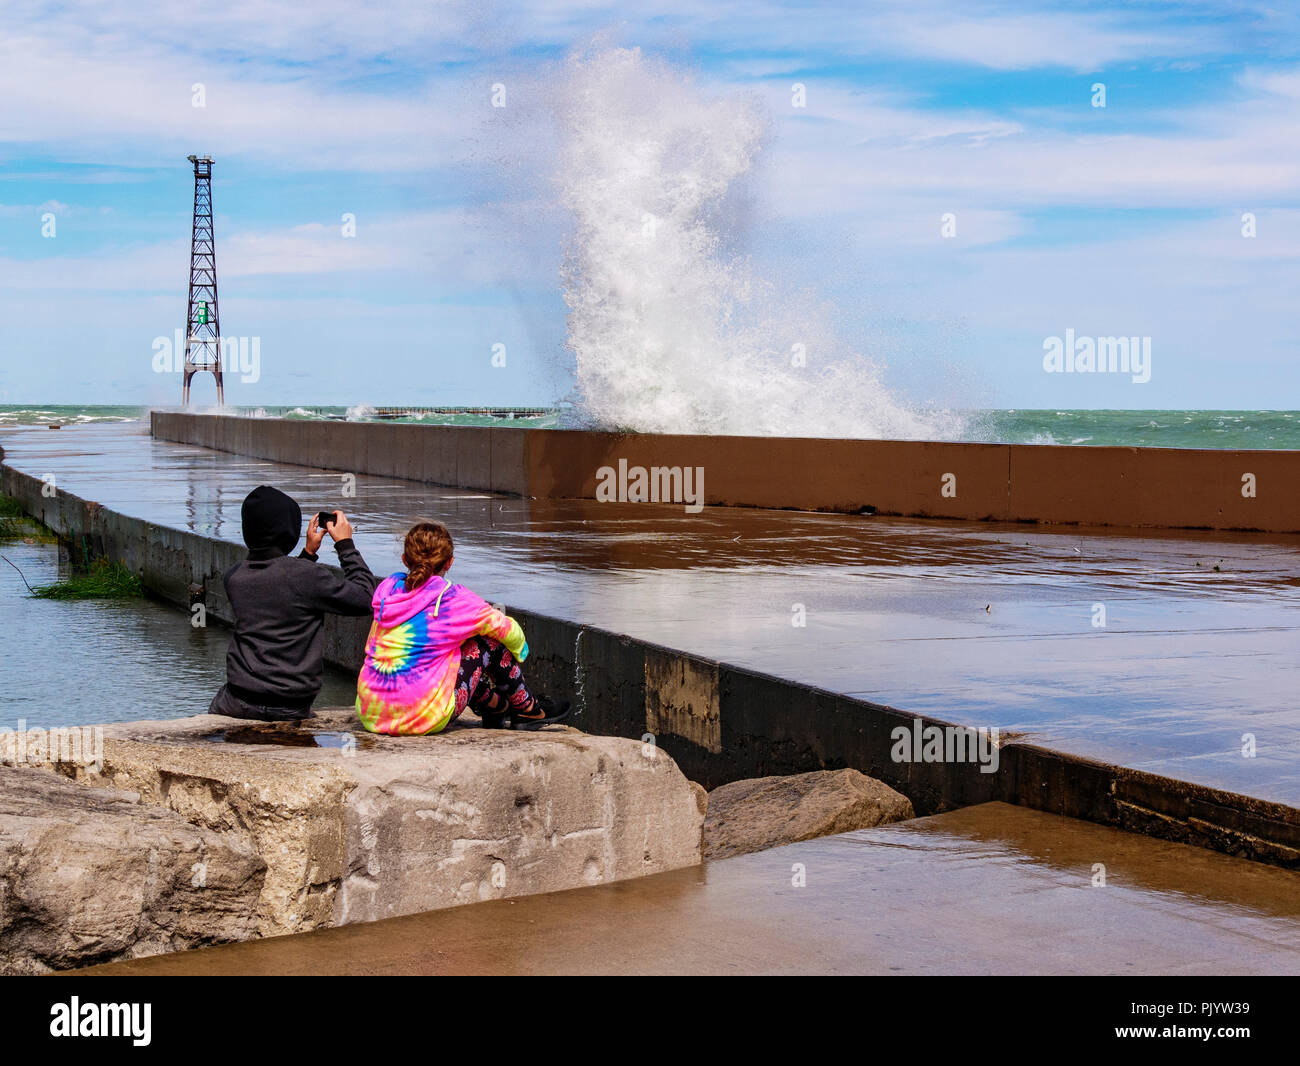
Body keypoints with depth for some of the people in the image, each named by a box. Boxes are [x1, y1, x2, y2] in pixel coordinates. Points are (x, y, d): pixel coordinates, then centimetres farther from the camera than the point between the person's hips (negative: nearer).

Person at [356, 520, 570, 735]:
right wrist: (519, 653, 30)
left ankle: (497, 705, 45)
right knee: (490, 642, 9)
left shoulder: (387, 589, 6)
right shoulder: (454, 599, -7)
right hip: (425, 719, -6)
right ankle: (525, 708, 30)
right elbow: (507, 629, 6)